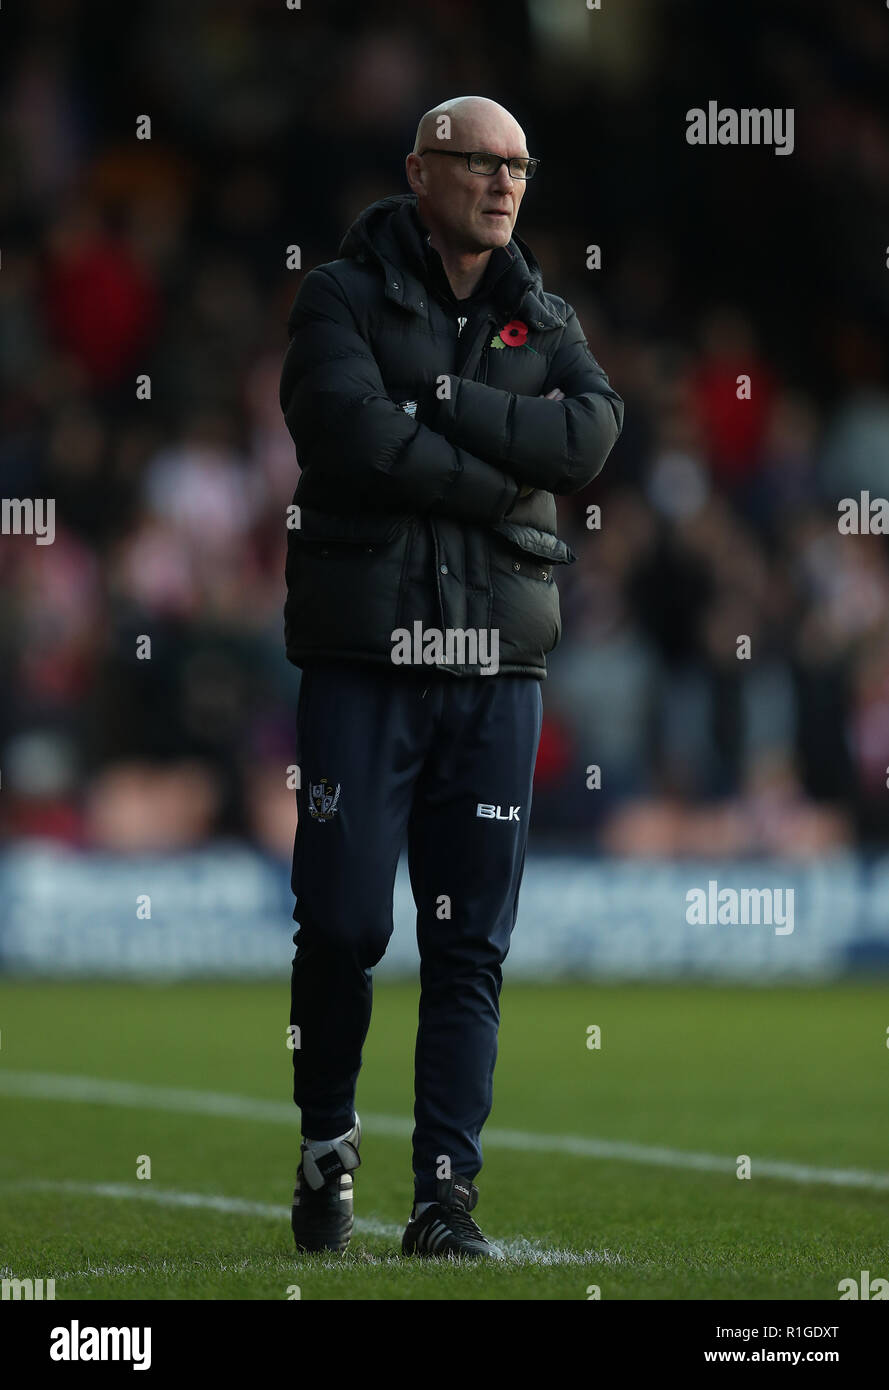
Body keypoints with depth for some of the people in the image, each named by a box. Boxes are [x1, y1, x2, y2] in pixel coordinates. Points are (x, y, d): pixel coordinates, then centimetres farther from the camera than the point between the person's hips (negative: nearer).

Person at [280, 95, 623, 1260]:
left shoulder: (543, 322, 14)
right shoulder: (345, 300, 3)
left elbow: (591, 433, -6)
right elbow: (355, 434, -16)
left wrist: (435, 403, -12)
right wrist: (507, 475, -10)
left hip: (496, 665, 3)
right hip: (363, 653, -3)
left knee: (470, 946, -1)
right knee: (343, 924, -4)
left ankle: (446, 1197, 0)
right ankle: (327, 1150, 19)